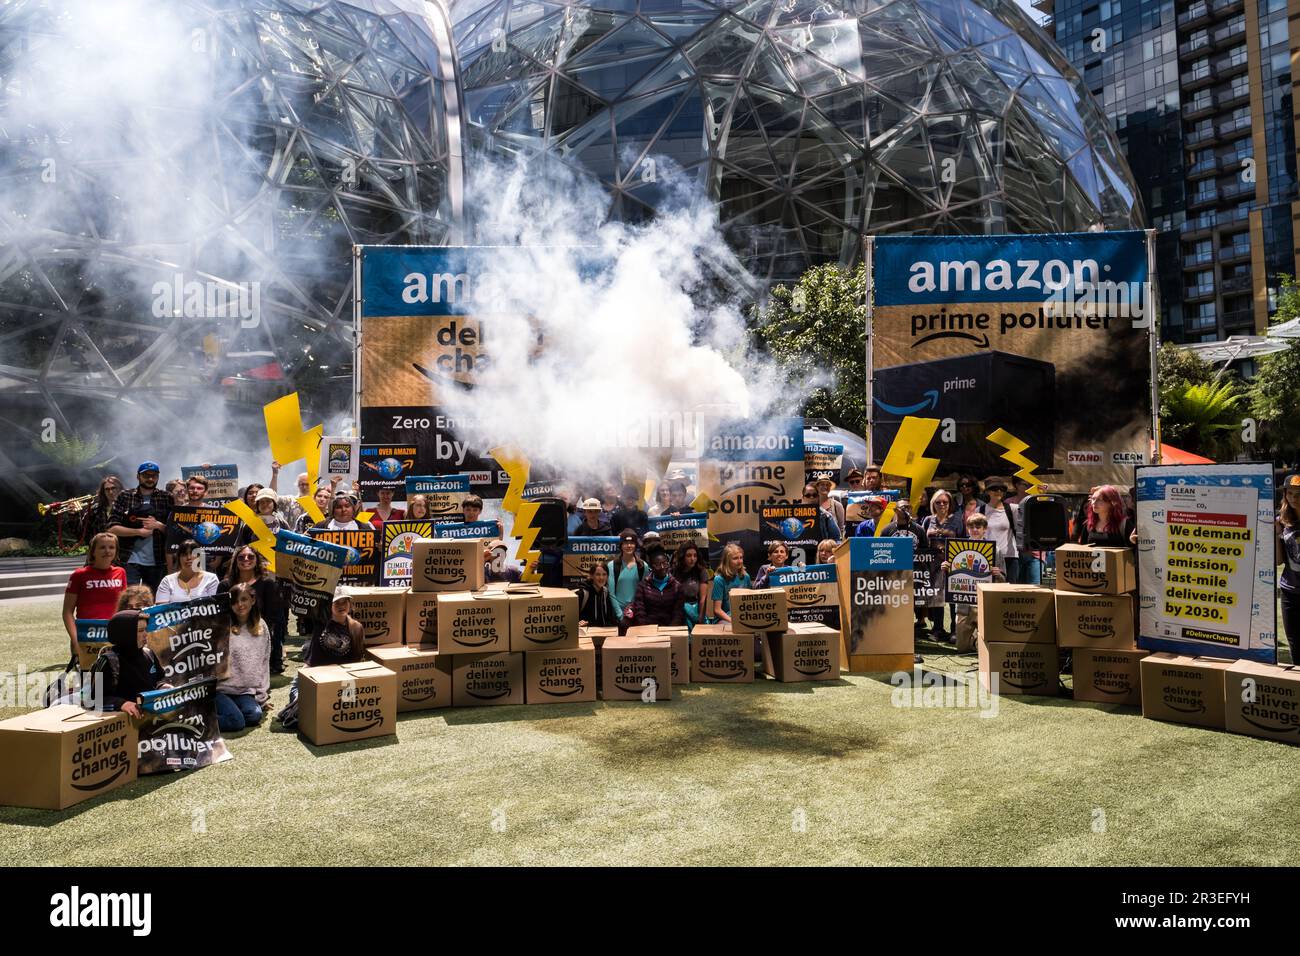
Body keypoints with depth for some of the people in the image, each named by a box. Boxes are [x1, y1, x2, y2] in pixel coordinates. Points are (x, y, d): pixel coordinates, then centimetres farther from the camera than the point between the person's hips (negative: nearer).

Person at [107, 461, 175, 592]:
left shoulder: (167, 499, 6)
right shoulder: (125, 497, 4)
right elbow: (112, 528, -2)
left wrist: (158, 525, -11)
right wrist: (139, 531, -11)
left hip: (158, 562, 1)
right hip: (131, 560, -1)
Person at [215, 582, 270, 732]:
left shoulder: (261, 626, 8)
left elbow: (264, 662, 12)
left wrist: (263, 695, 11)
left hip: (244, 690, 5)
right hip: (219, 688, -5)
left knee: (255, 716, -21)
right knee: (236, 721, -24)